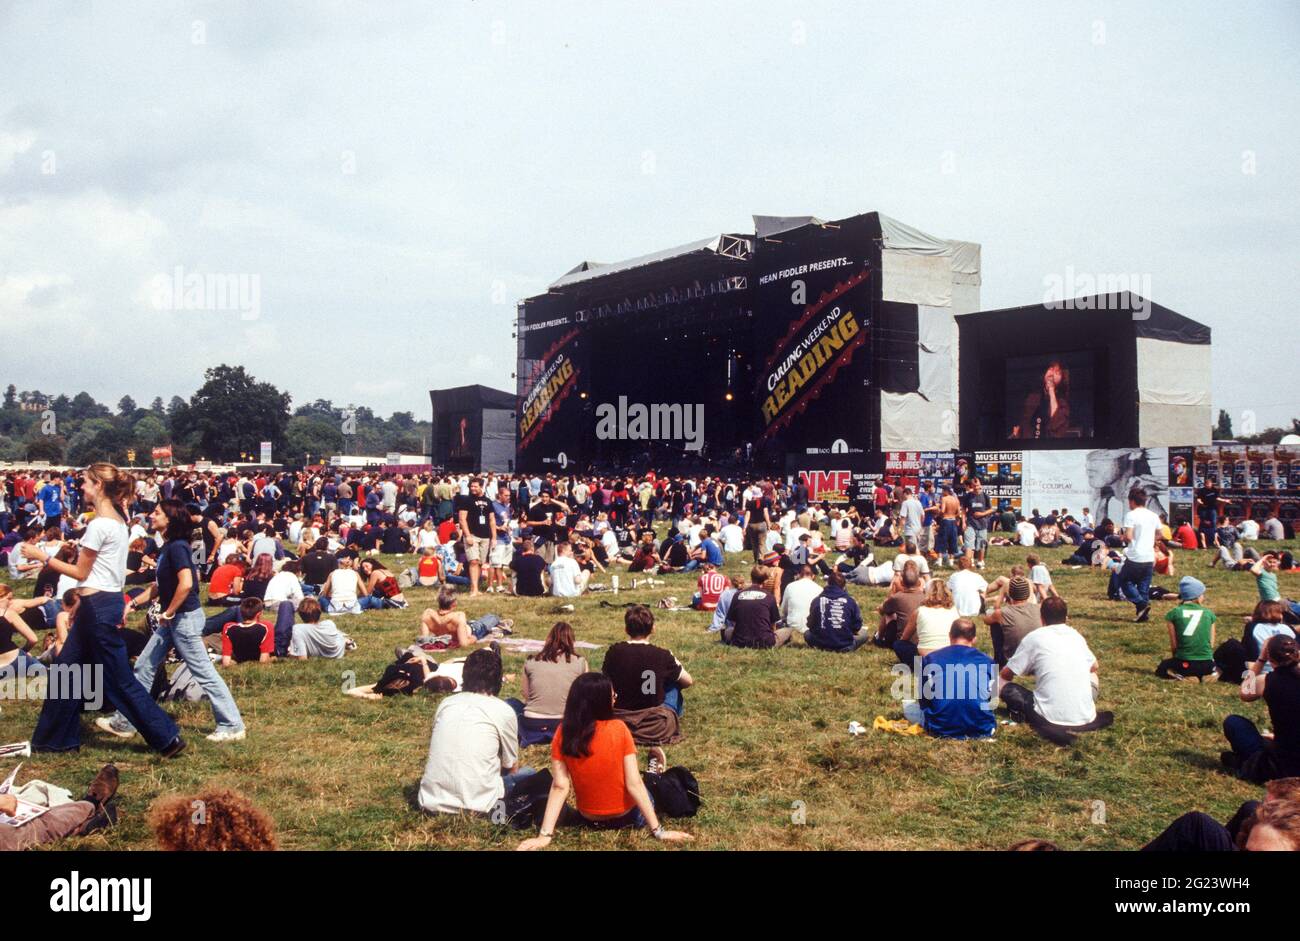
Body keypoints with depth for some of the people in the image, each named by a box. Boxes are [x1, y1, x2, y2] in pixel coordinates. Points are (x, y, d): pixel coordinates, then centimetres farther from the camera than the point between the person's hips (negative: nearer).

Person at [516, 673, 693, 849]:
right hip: (625, 817, -2)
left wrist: (544, 835, -20)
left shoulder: (563, 733, -15)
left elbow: (559, 786, -20)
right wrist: (658, 831, -20)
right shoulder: (618, 729, -22)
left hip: (588, 819, 3)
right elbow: (634, 784, -23)